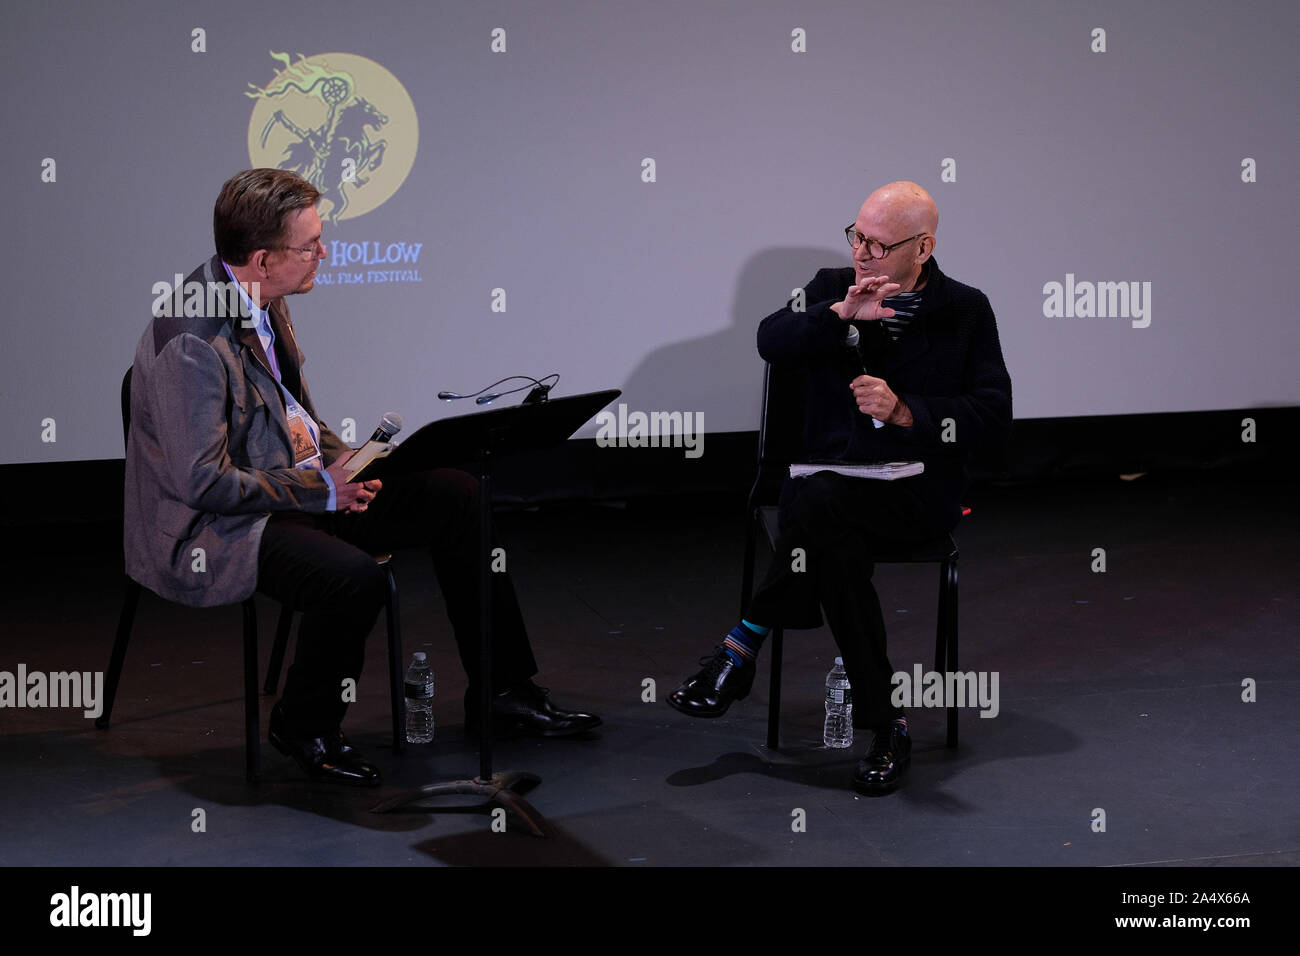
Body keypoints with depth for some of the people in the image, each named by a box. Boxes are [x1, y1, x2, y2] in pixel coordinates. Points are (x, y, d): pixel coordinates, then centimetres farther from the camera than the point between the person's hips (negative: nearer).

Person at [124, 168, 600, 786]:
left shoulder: (263, 302, 4)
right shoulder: (190, 340, -25)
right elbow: (203, 481, -26)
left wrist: (341, 461, 0)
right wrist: (321, 490, -19)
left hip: (303, 482, 10)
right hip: (214, 528, -10)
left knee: (456, 496, 0)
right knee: (355, 578, -35)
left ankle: (501, 691, 8)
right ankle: (305, 728, -6)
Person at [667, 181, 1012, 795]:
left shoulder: (965, 310, 7)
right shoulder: (833, 288, 13)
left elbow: (992, 416, 0)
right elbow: (771, 341, -6)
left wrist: (904, 412, -12)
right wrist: (840, 315, -21)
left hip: (918, 491, -2)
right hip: (827, 482, 2)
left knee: (820, 500, -35)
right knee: (837, 547, -33)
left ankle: (742, 648, -21)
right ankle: (885, 728, -24)